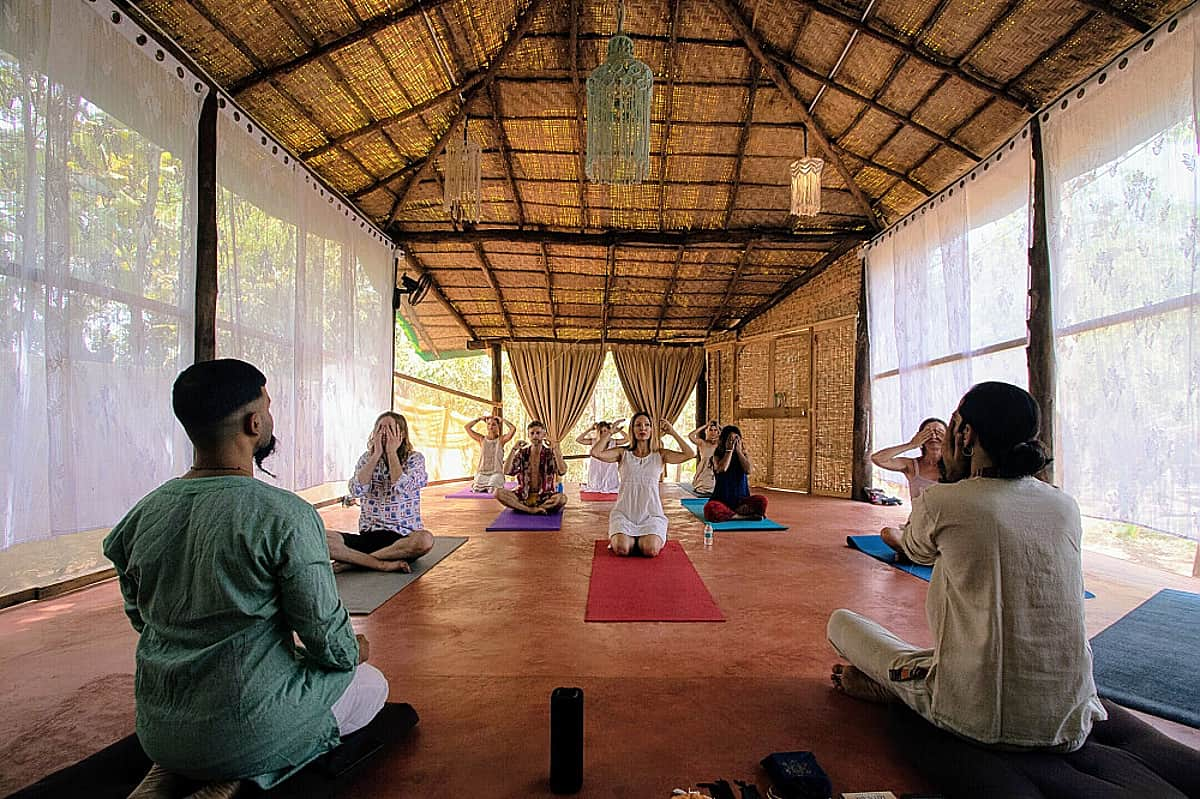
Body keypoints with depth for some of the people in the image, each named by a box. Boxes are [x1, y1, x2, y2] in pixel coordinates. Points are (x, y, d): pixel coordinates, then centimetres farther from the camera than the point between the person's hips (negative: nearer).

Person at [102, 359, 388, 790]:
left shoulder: (142, 514, -5)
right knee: (372, 681, 18)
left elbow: (142, 619, 10)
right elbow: (329, 642, -18)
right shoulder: (285, 515, -24)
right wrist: (355, 650, 6)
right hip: (254, 739, -6)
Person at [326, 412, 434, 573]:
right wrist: (377, 454, -9)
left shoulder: (415, 458, 2)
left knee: (425, 540, -38)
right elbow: (356, 491, -9)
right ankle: (384, 564, -27)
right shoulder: (367, 458, 9)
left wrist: (392, 452, -9)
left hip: (403, 537, -2)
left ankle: (352, 561, -23)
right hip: (368, 535, 2)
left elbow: (401, 488, -18)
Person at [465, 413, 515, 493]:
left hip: (496, 473, -2)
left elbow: (513, 429, -16)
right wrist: (480, 419, 7)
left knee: (493, 490, -27)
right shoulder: (482, 439, 7)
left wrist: (502, 419, -4)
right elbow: (467, 427, 4)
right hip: (482, 473, 3)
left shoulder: (501, 439, 0)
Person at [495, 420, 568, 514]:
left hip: (544, 497, -2)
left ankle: (522, 508, -26)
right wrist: (514, 450, -14)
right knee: (499, 492, -23)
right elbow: (507, 471, -8)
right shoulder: (522, 453, 5)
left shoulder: (550, 453, 0)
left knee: (562, 498, -33)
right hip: (524, 496, 2)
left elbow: (562, 471, -16)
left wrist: (556, 450, -19)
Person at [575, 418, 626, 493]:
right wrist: (590, 429, -8)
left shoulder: (613, 442, -2)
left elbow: (627, 439, -14)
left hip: (609, 471, -1)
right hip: (596, 472, 1)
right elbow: (578, 440, -7)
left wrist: (618, 429, -10)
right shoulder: (594, 441, 0)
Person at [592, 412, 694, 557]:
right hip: (624, 512, 0)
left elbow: (690, 454, -8)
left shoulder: (660, 454, 6)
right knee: (622, 549, -25)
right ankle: (617, 538, 14)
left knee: (651, 550, -25)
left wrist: (672, 432, -2)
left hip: (651, 513, 0)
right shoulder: (623, 453, 5)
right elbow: (596, 453, -11)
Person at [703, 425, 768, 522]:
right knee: (710, 507, -36)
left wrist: (739, 451, -6)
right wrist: (729, 450, -10)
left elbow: (749, 470, -12)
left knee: (762, 500, -27)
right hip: (722, 499, -2)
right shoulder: (718, 455, 2)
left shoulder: (743, 454, 9)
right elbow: (722, 469, -20)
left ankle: (727, 514, -23)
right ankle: (745, 516, -28)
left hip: (741, 499, 3)